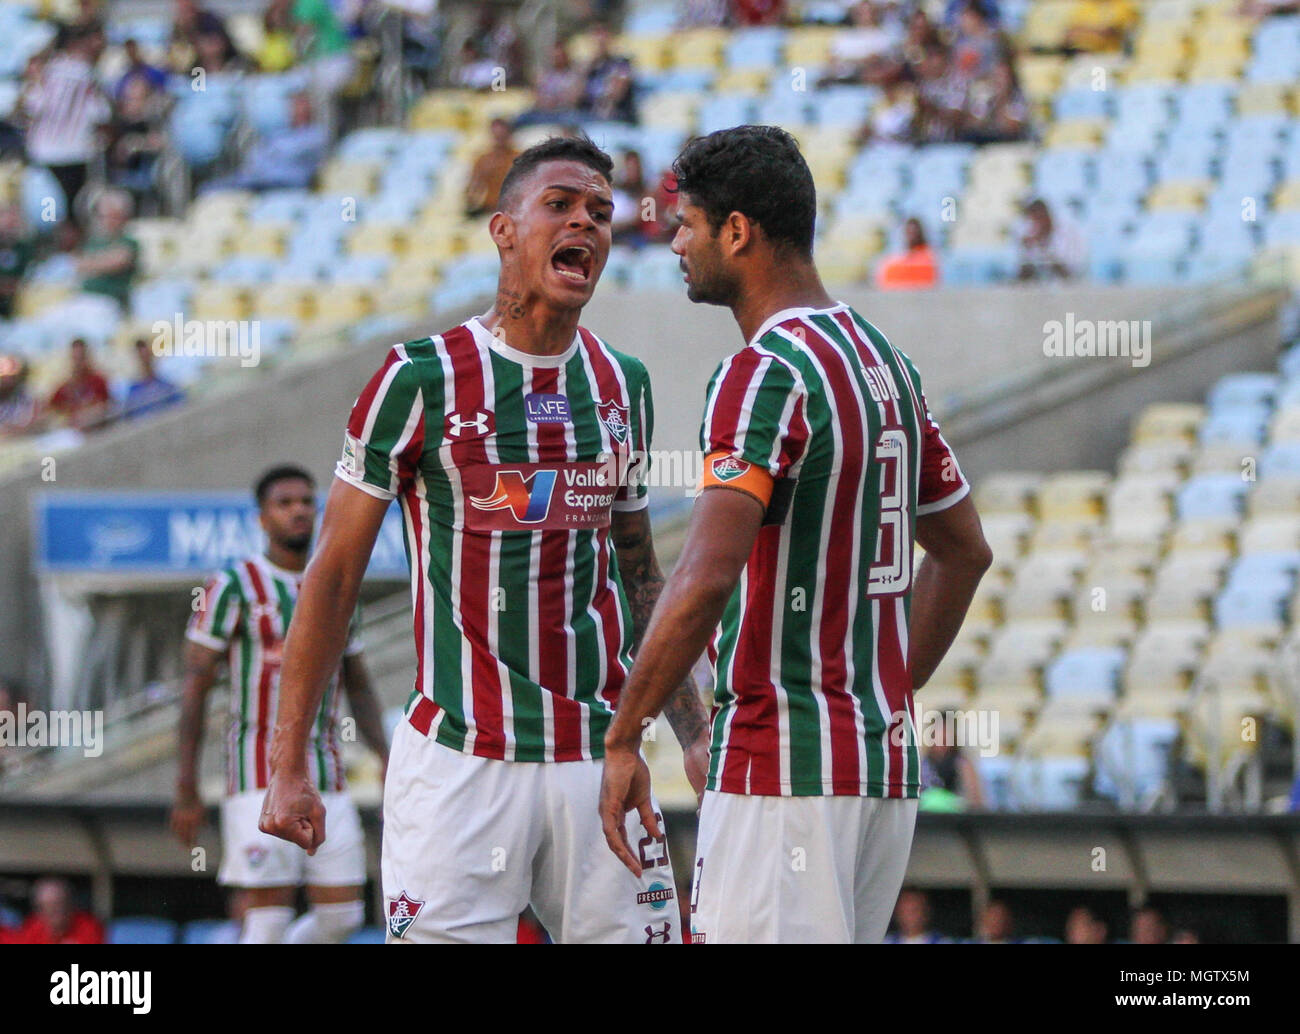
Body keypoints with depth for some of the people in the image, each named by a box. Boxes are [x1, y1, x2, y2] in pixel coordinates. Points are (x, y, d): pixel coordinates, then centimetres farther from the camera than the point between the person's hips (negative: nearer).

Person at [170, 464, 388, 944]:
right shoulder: (234, 586, -3)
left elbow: (358, 688, 21)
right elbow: (195, 687, -5)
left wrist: (386, 759, 6)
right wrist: (186, 791, -10)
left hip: (325, 776, 6)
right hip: (260, 775, -6)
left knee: (341, 914, -1)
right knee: (270, 916, -11)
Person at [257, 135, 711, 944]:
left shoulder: (624, 386, 11)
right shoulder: (422, 379, -3)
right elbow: (335, 574, 0)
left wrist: (694, 733, 16)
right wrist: (289, 766, -3)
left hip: (600, 757, 4)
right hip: (458, 754, -4)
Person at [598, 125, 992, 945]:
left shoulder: (766, 373, -14)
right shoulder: (883, 360, 14)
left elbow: (707, 579, -25)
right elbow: (966, 552, 24)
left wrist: (624, 739, -19)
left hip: (783, 766, -9)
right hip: (885, 760, 9)